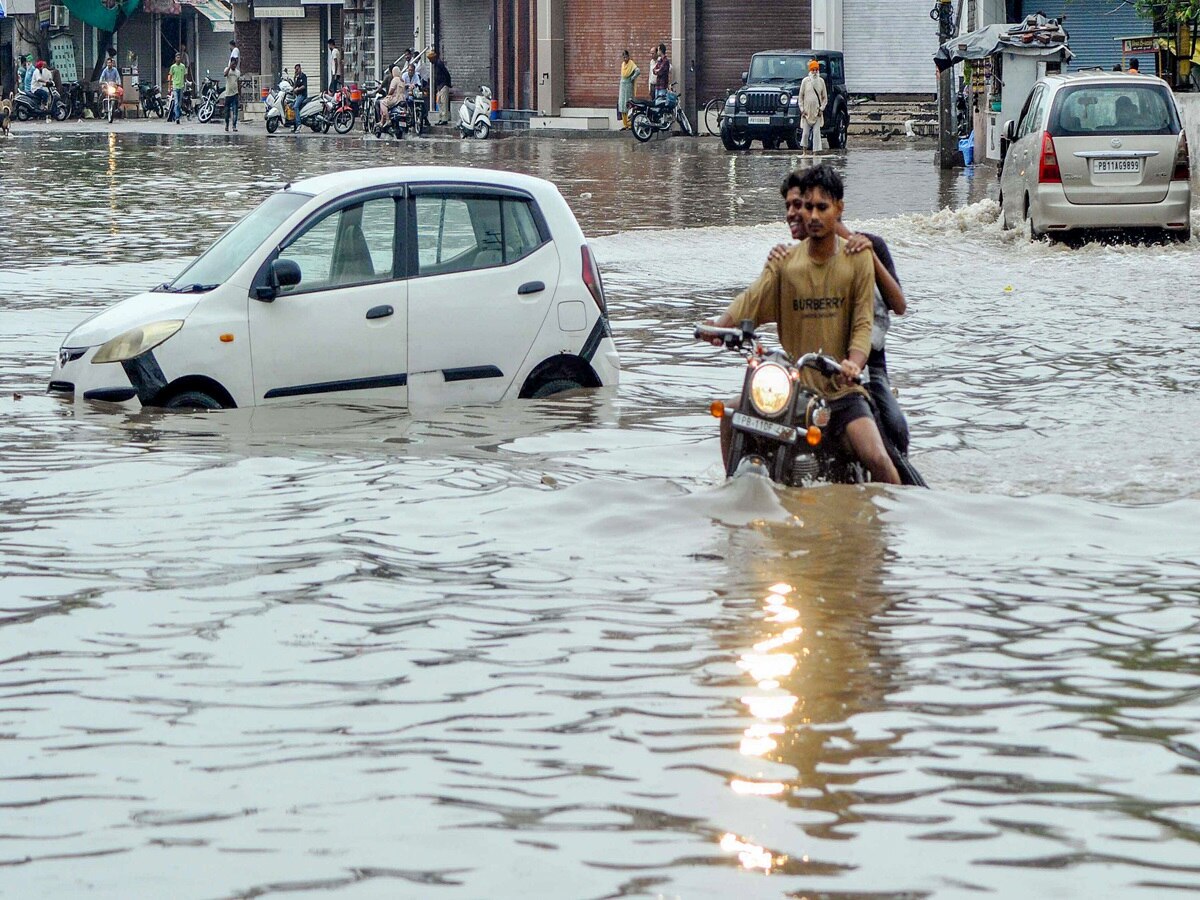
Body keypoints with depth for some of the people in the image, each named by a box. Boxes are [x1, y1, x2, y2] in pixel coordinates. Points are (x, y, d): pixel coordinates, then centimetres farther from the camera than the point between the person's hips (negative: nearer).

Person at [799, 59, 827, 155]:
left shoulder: (821, 81, 5)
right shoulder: (805, 81, 1)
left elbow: (825, 97, 9)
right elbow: (801, 97, 4)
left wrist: (821, 108, -3)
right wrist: (802, 110, -4)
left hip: (817, 112, 1)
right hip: (806, 111, -1)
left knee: (816, 132, -4)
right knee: (805, 132, 0)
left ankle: (815, 153, -2)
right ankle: (804, 151, 15)